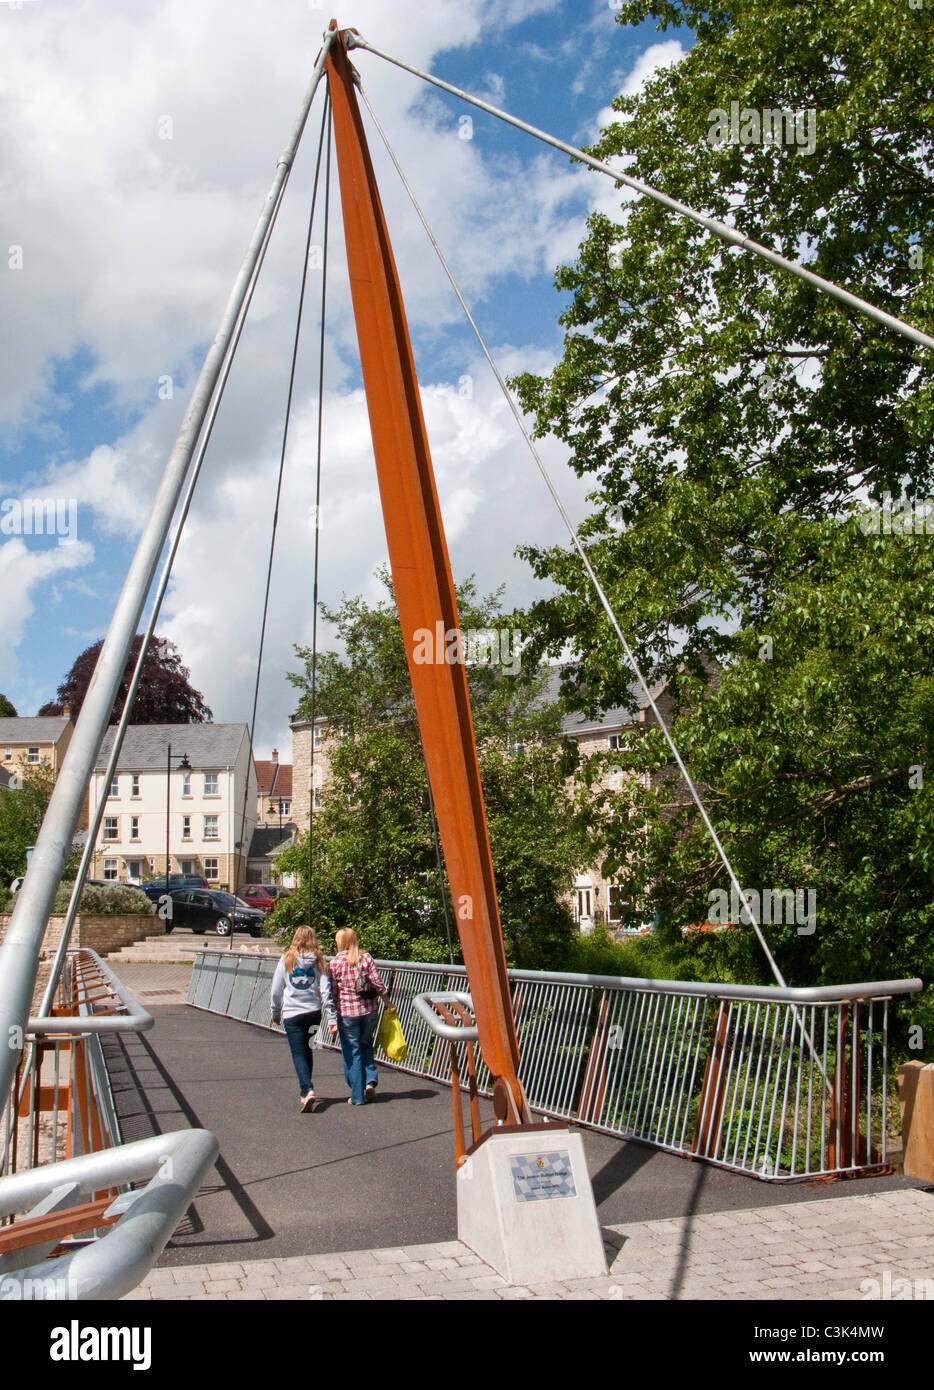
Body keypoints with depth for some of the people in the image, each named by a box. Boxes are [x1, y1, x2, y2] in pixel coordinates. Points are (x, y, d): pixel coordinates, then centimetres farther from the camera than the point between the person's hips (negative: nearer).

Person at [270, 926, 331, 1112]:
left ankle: (307, 1090, -22)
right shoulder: (319, 962, 3)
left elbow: (276, 990, 4)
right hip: (314, 1012, 3)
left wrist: (275, 1012, 16)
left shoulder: (286, 960, 0)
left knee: (298, 1053, -3)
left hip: (292, 1014, -2)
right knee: (308, 1051, 17)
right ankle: (306, 1092, 26)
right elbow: (325, 990, -2)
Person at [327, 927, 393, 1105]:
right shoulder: (366, 958, -2)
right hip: (369, 1009, 2)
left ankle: (357, 1096, 9)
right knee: (366, 1045, 23)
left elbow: (332, 992, -4)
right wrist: (388, 1004, 9)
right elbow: (378, 984, -4)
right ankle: (370, 1080, 5)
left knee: (352, 1053, 6)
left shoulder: (335, 963, -5)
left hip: (346, 1012, -2)